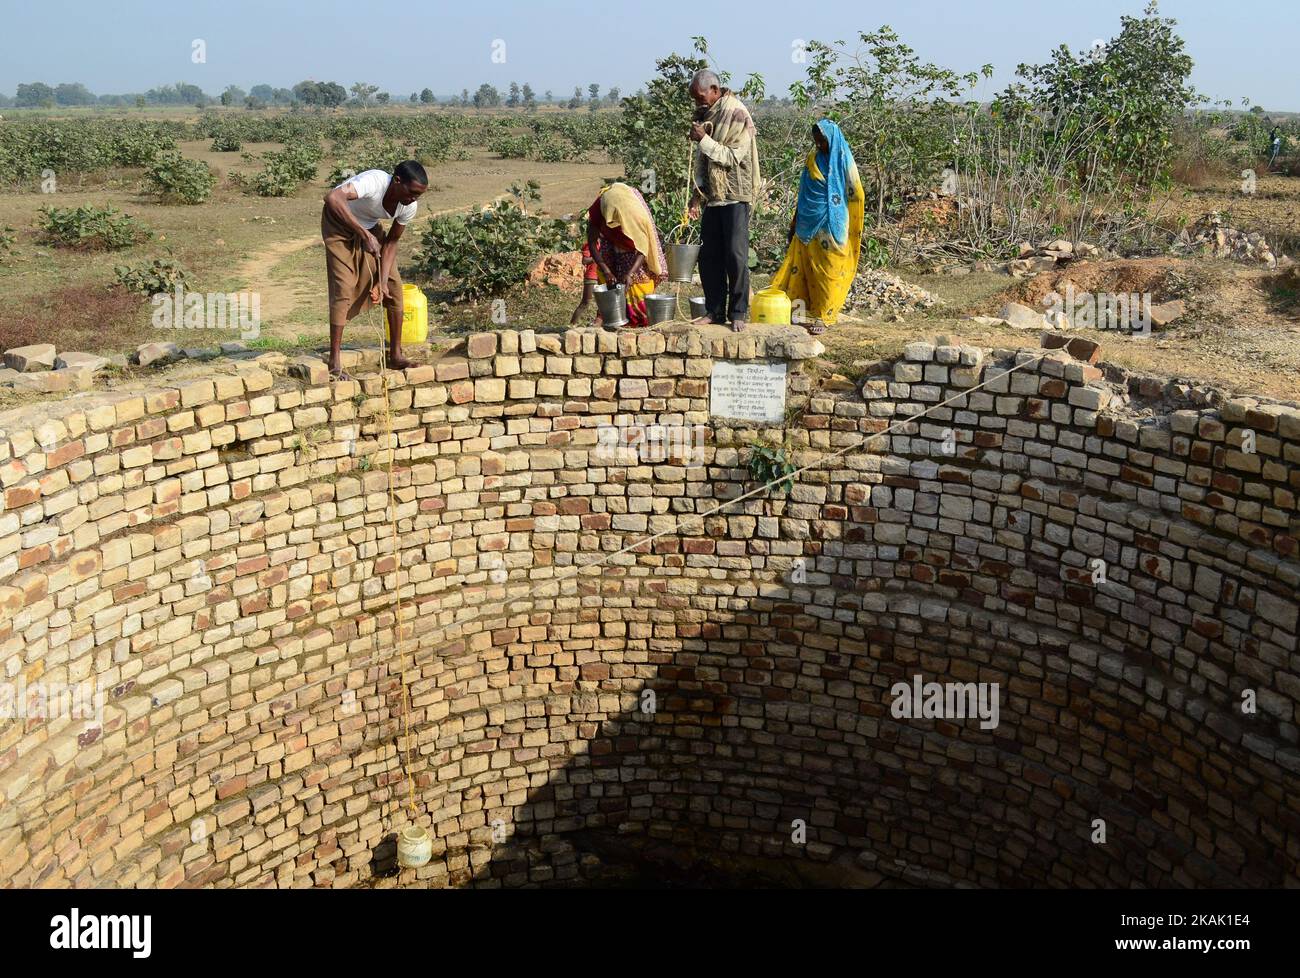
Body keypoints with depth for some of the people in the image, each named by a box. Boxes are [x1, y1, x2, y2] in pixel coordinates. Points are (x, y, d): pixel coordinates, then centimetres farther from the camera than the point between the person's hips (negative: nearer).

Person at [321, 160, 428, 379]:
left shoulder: (409, 207, -20)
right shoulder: (374, 181, -38)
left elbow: (391, 242, -6)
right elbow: (332, 198, -53)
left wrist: (383, 281, -16)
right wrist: (365, 234, -55)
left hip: (369, 226, 6)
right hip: (339, 223, -6)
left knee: (394, 285, -1)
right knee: (343, 289, -13)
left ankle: (396, 355, 9)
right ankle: (334, 363, -6)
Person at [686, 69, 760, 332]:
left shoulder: (737, 115, -9)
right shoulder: (705, 116, 14)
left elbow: (733, 157, -15)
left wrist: (704, 140, -18)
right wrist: (696, 196, 11)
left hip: (735, 195, -7)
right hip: (712, 196, 7)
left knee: (736, 255, -7)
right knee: (708, 256, 4)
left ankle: (738, 313, -1)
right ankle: (714, 310, 12)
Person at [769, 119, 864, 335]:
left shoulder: (843, 161, -4)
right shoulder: (813, 159, 9)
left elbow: (856, 197, -2)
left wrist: (855, 231, -4)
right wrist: (794, 224, 14)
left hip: (831, 226, -4)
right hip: (809, 224, 5)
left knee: (828, 270, 0)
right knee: (804, 267, 2)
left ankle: (822, 316, 7)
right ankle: (804, 312, 8)